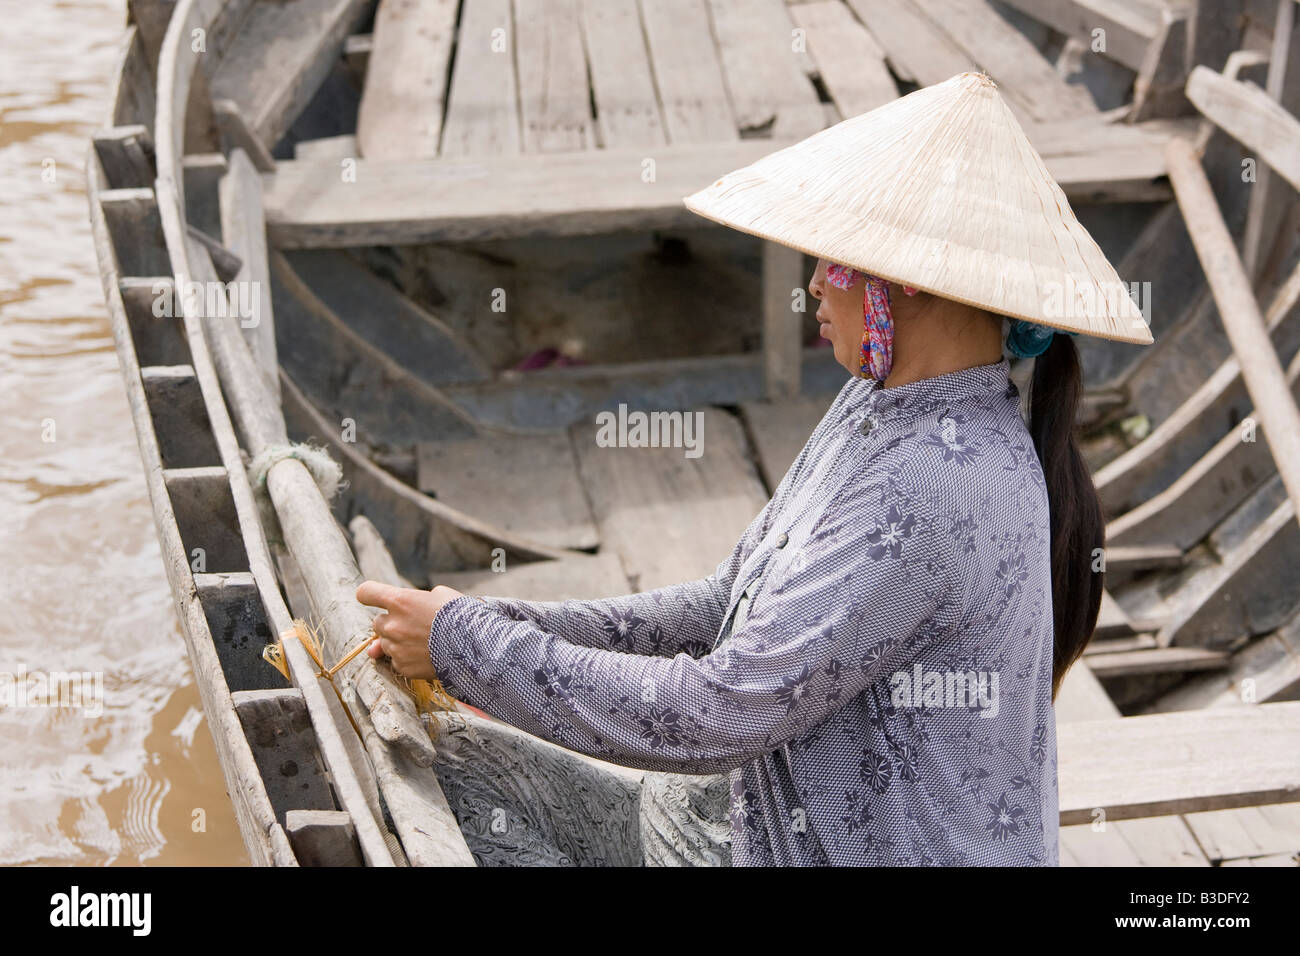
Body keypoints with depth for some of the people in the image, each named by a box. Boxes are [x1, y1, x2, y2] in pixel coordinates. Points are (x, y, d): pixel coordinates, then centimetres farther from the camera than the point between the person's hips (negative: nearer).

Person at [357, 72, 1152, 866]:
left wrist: (465, 644, -17)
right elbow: (734, 609, 8)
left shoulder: (930, 490, -26)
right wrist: (515, 628, -1)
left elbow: (719, 717, -26)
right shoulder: (878, 407, 3)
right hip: (821, 834, 8)